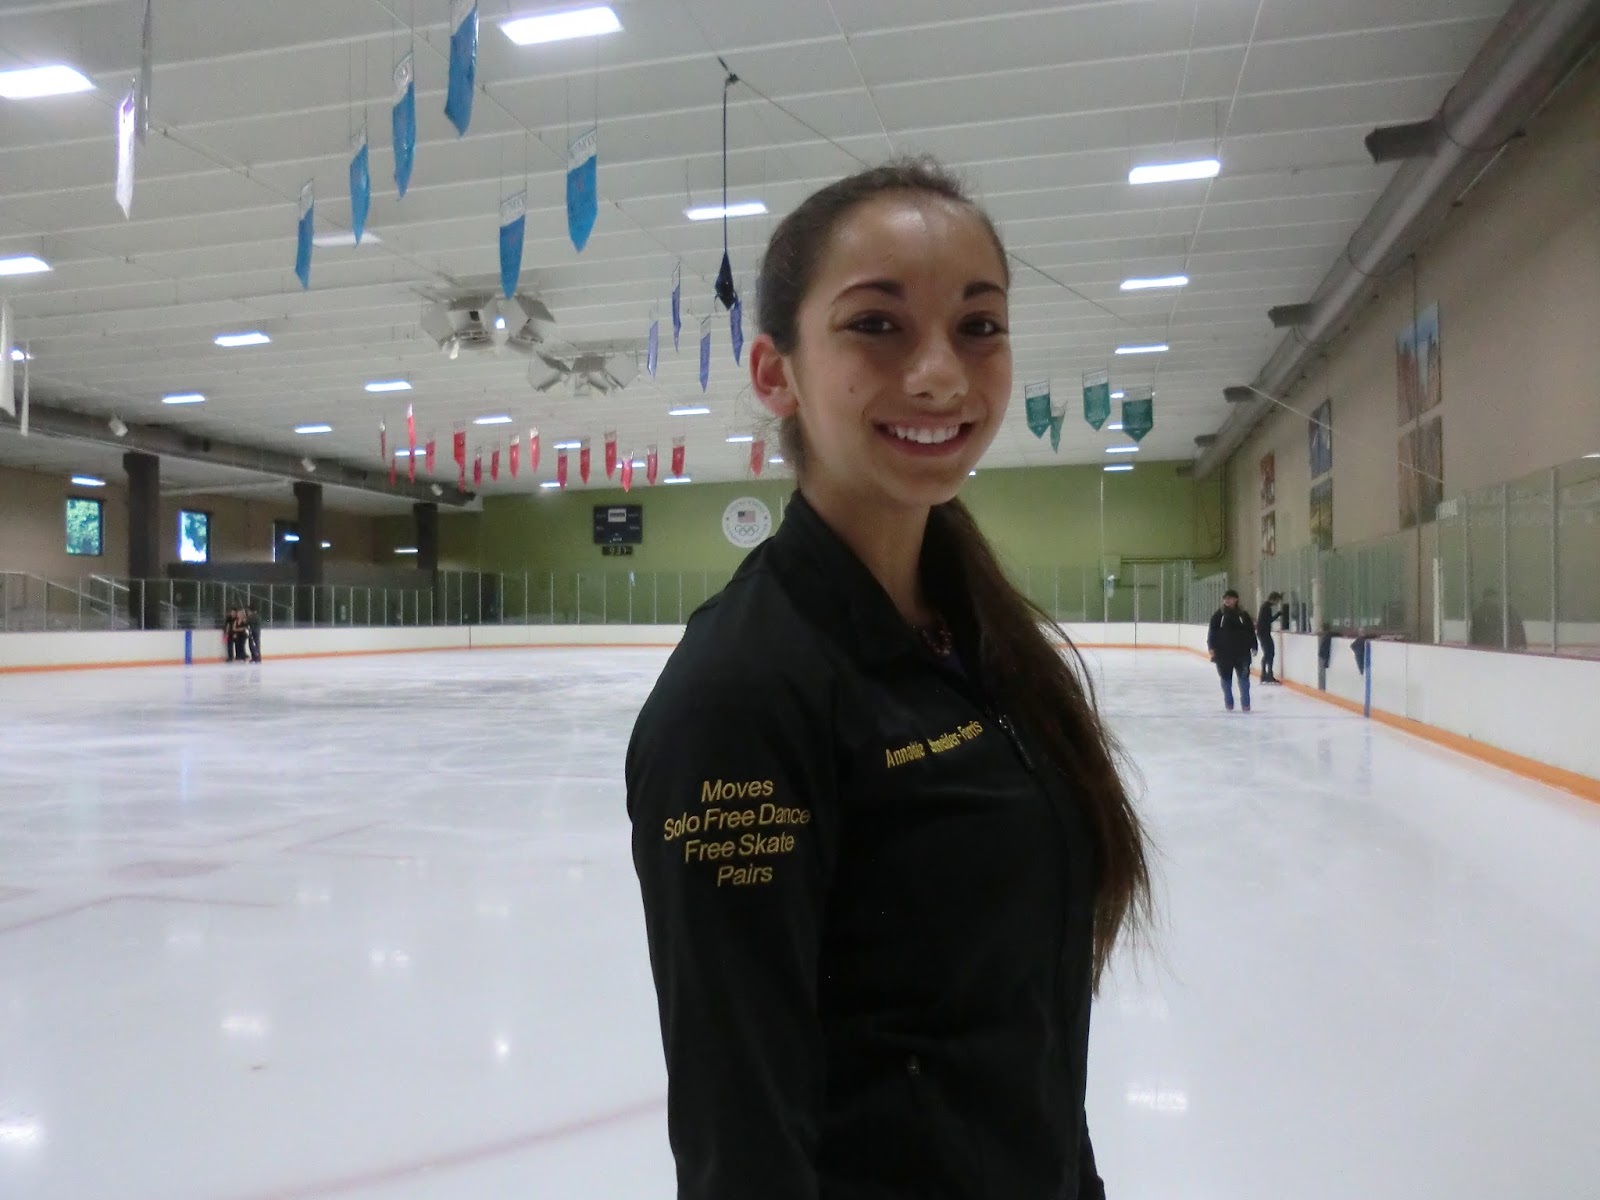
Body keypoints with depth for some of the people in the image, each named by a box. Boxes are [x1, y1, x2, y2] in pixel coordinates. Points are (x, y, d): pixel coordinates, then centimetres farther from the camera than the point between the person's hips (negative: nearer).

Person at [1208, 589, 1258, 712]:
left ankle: (1245, 703, 11)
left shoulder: (1243, 615, 4)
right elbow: (1212, 632, 0)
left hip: (1242, 652, 0)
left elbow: (1251, 632, 7)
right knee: (1226, 678, 7)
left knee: (1244, 678, 1)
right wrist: (1212, 648, -7)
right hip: (1223, 653, 0)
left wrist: (1253, 647, 2)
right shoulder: (1218, 615, 1)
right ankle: (1229, 704, 17)